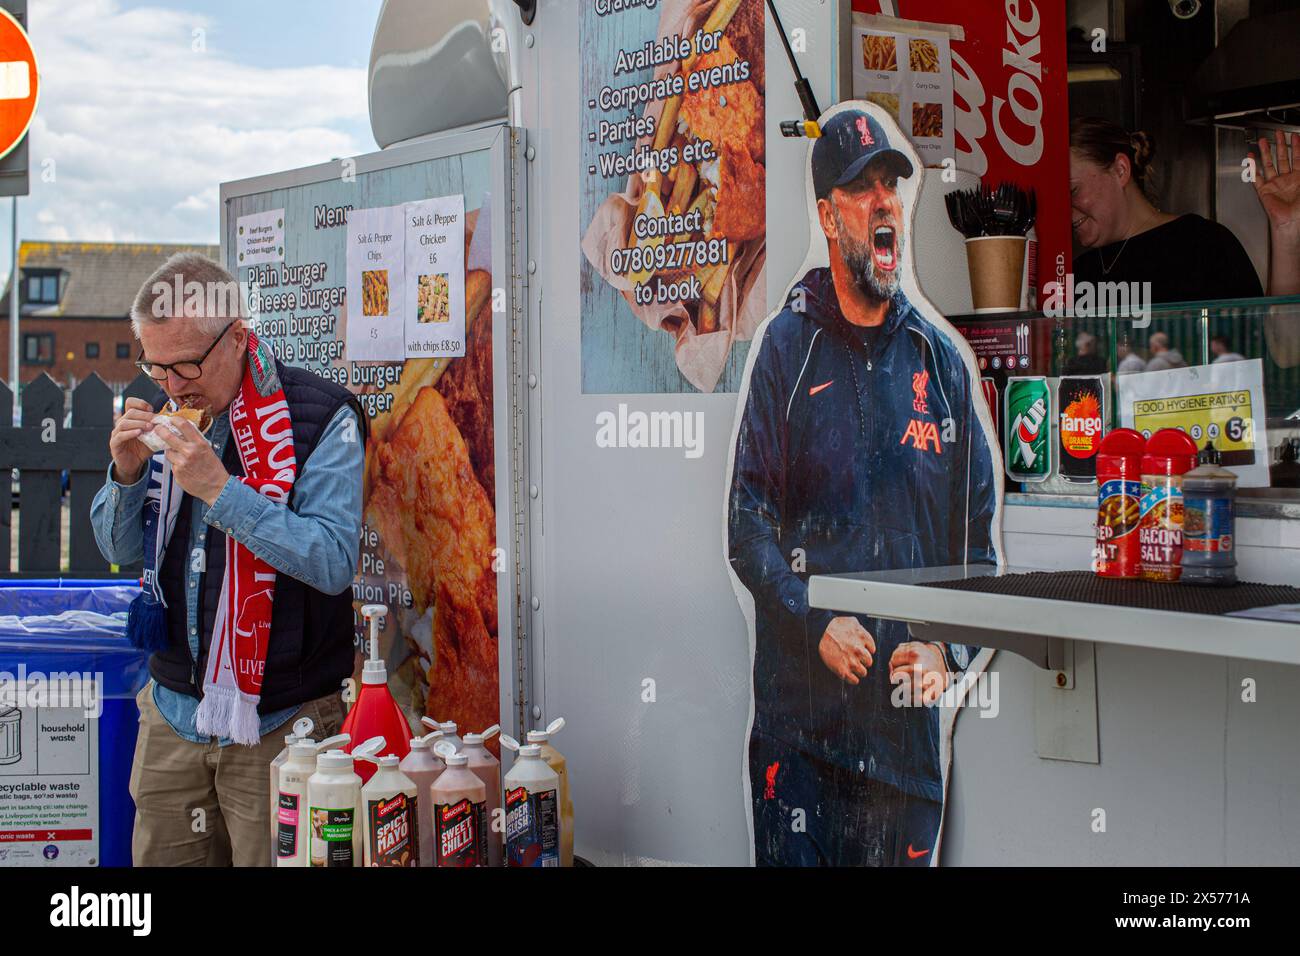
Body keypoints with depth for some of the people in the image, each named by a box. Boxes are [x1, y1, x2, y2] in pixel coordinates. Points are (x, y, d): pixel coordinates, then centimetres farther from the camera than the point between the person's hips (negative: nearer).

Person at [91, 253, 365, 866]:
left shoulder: (320, 418, -11)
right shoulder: (169, 416, 7)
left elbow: (334, 562, -21)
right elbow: (121, 552, 13)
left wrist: (219, 490, -24)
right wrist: (128, 474, -7)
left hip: (277, 724, -5)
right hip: (173, 712, 6)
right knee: (160, 858, 14)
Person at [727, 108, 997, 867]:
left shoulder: (942, 361, 8)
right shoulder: (787, 347, 2)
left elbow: (980, 538, 9)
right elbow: (748, 524, -2)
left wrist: (946, 649, -5)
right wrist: (815, 623, -14)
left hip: (907, 713, 2)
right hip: (797, 710, -2)